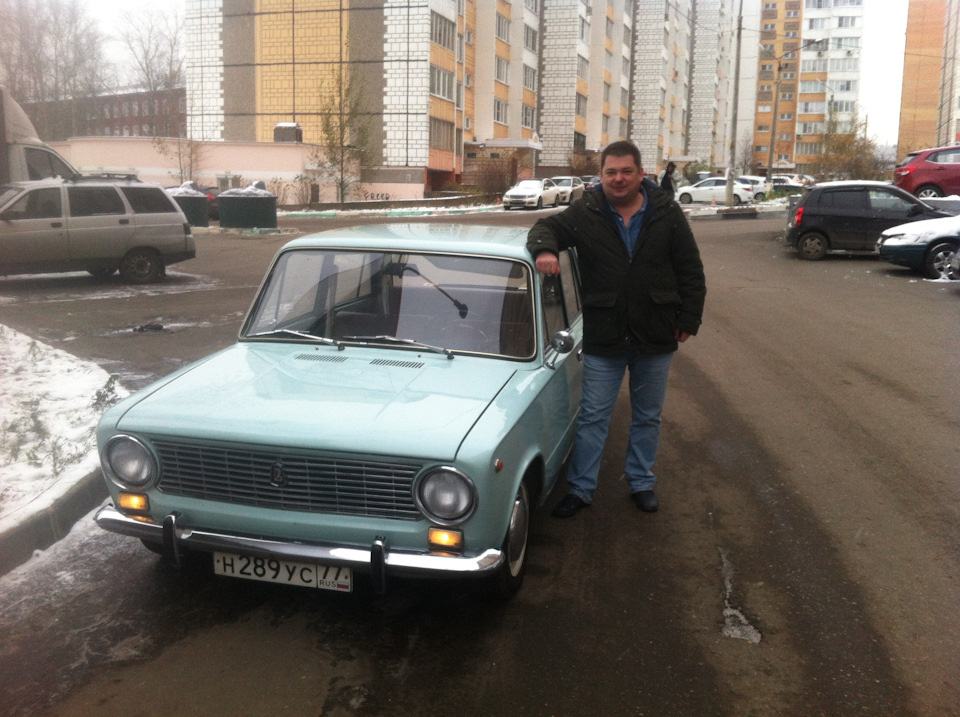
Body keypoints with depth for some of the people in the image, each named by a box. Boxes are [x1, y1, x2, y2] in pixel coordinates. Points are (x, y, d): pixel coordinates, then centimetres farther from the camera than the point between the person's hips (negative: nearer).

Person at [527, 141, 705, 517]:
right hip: (603, 336, -1)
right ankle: (580, 488, 17)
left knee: (648, 416, 15)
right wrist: (545, 249, -25)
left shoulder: (667, 213, -1)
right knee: (592, 416, 5)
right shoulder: (584, 214, -3)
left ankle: (641, 482, 32)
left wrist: (688, 320, -2)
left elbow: (691, 271, 3)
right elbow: (546, 227, 0)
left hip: (656, 337, 1)